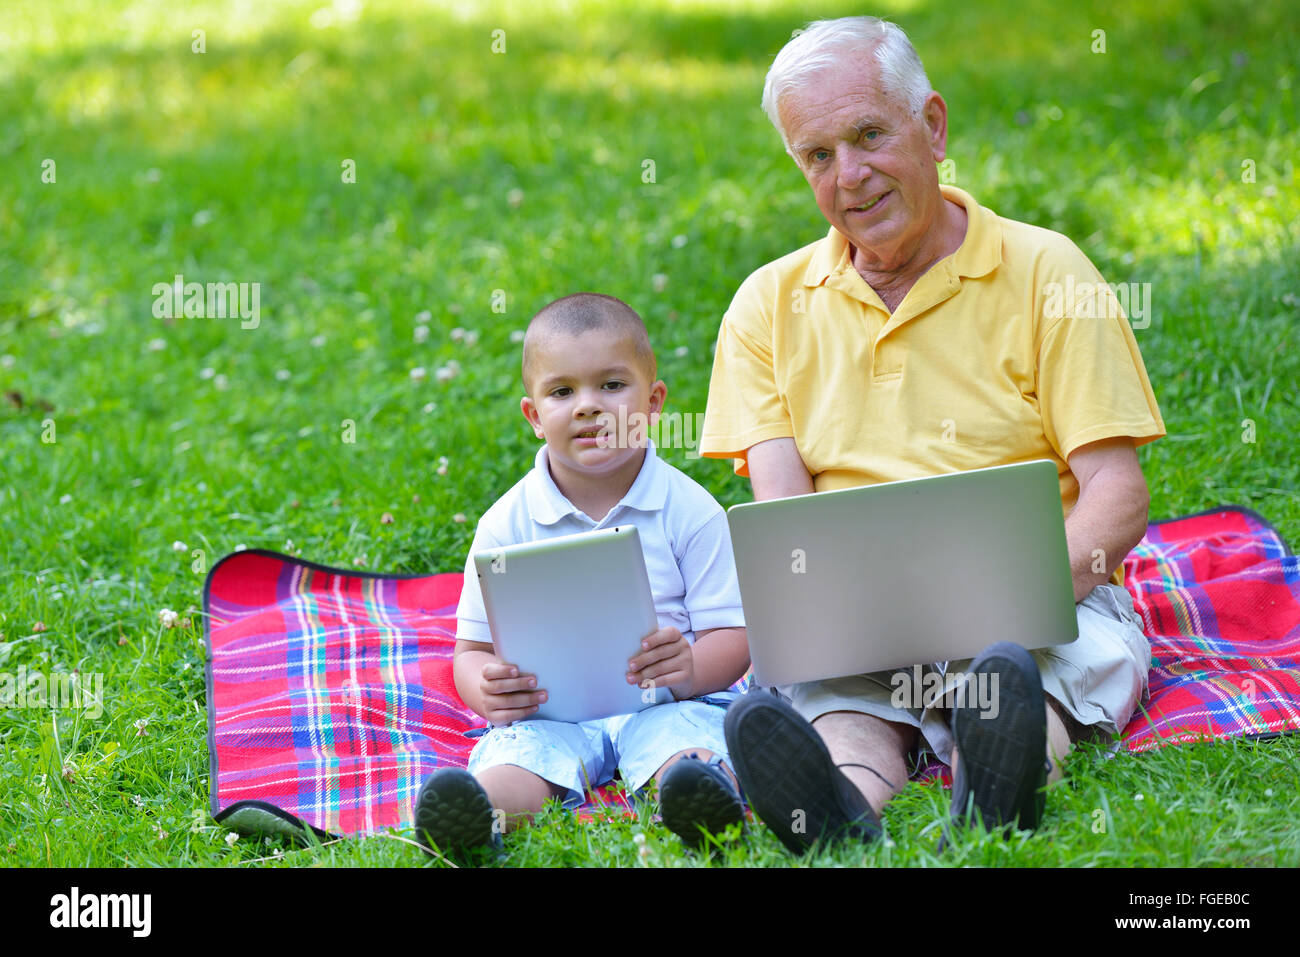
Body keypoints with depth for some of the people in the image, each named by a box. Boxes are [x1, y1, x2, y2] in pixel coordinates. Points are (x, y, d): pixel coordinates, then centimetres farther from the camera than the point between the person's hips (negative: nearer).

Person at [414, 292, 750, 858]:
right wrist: (488, 690, -16)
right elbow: (472, 649, 10)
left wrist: (691, 670, -22)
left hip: (664, 704, 0)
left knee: (687, 739, -35)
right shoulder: (506, 525, 8)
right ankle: (481, 816, -63)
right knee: (514, 754, -33)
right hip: (549, 711, 0)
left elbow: (732, 636, 4)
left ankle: (709, 795, -65)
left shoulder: (689, 509, 5)